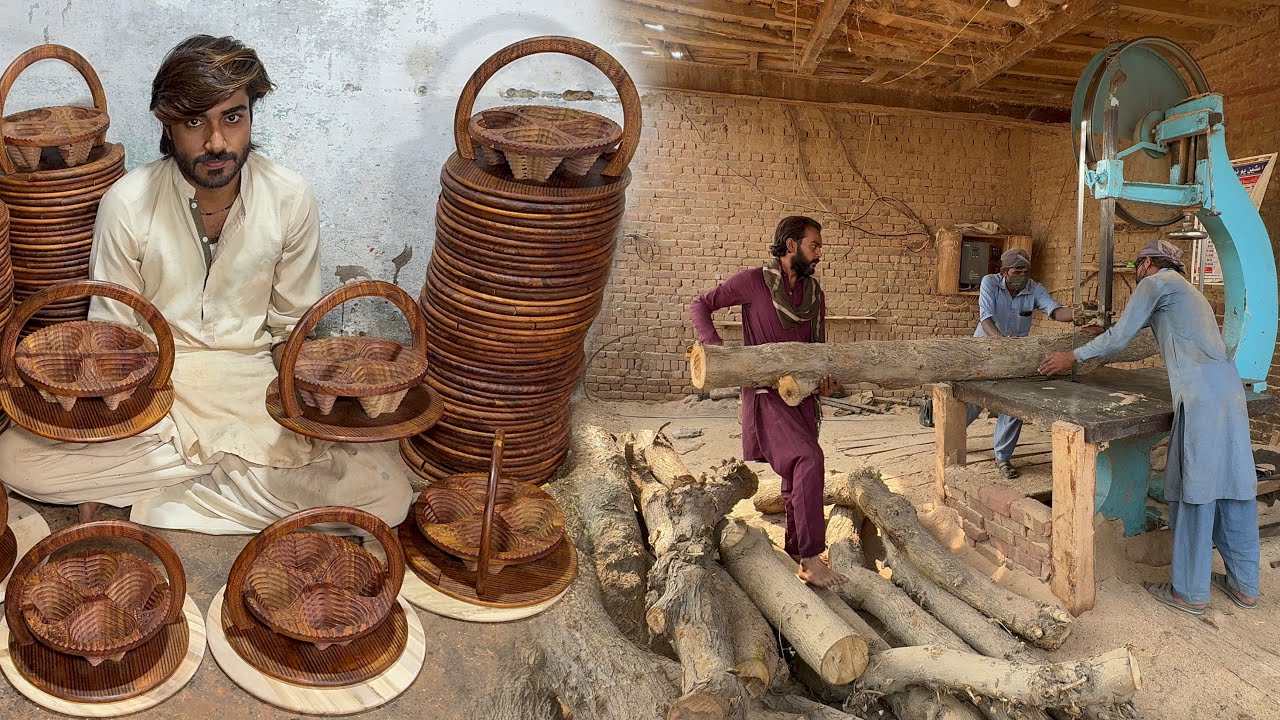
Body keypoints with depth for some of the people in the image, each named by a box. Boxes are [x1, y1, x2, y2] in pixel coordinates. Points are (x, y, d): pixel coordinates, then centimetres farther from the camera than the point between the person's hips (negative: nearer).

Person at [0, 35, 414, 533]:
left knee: (388, 492, -21)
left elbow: (290, 331, 0)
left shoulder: (292, 199, -10)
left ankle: (146, 487, -10)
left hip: (253, 383, 1)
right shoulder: (127, 203, -11)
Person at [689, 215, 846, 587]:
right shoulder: (753, 281, -8)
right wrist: (716, 349, -19)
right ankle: (812, 558, -19)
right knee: (809, 459, -24)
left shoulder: (814, 293, 8)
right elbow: (700, 305, -4)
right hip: (765, 393, -7)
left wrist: (825, 376, -7)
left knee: (797, 480, 13)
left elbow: (817, 346, 15)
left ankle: (795, 557, 28)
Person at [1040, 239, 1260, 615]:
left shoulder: (1156, 282, 3)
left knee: (1195, 491, -4)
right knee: (1235, 487, 12)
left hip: (1201, 396, -9)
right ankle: (1243, 585, 20)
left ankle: (1190, 592, 3)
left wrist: (1073, 356, 10)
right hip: (1230, 389, 9)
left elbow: (1119, 338, -1)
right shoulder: (1187, 291, 29)